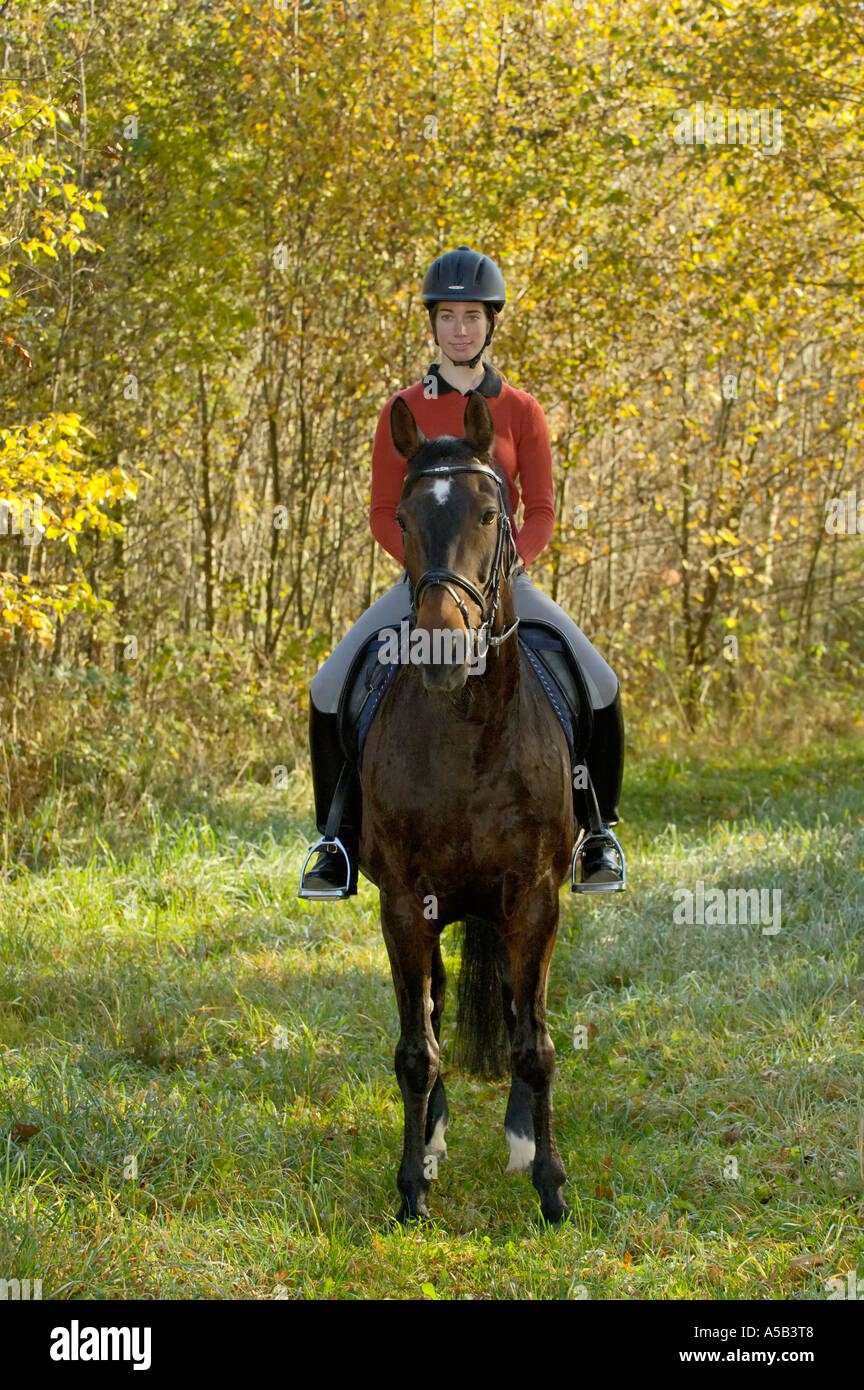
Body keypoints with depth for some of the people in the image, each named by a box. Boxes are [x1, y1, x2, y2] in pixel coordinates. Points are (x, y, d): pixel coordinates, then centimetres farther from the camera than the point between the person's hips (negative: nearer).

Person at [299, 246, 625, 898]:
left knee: (601, 686, -19)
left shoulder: (521, 412, 3)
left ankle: (599, 828, 2)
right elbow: (384, 514, 3)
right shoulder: (403, 413, 3)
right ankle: (341, 839, 0)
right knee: (329, 690, -17)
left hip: (506, 576, 0)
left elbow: (542, 513, 2)